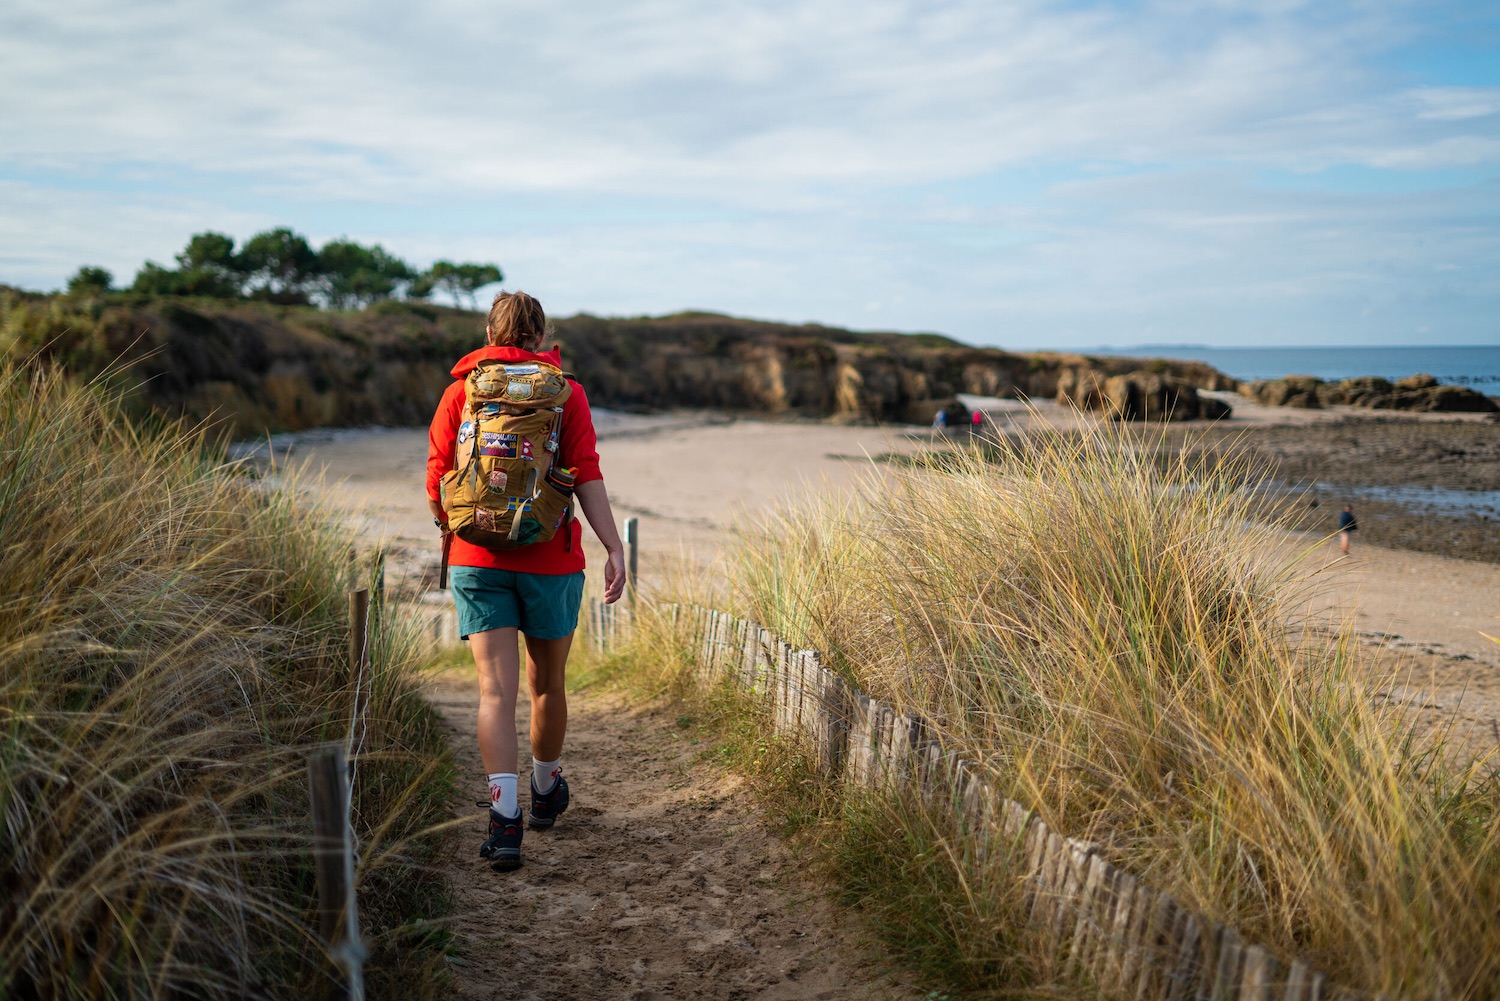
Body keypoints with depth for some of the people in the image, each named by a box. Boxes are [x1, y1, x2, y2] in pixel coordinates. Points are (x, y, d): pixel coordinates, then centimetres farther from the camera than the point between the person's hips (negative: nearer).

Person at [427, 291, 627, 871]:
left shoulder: (460, 392, 5)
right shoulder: (566, 393, 1)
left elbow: (437, 482, 3)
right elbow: (586, 476, -10)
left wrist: (448, 532, 22)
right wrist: (613, 548, -12)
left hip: (478, 560, 0)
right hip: (551, 560, 0)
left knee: (496, 689, -3)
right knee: (547, 683, 17)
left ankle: (504, 819, -15)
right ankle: (546, 790, 37)